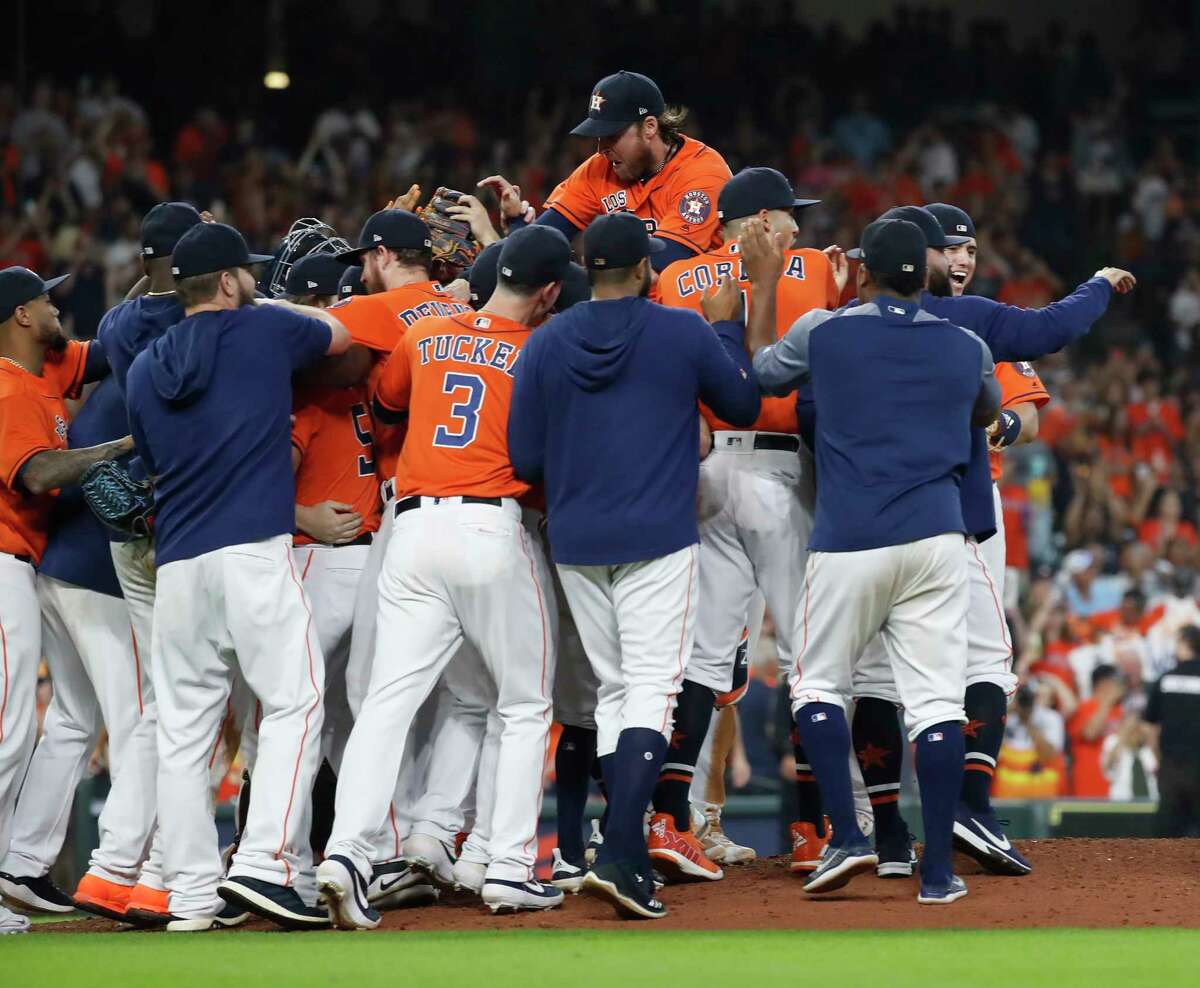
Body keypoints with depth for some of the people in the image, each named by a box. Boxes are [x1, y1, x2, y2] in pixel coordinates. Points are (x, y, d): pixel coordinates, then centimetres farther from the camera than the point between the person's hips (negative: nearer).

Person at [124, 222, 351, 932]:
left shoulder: (145, 368, 16)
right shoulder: (265, 329, 3)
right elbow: (343, 334, 21)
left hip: (175, 561, 5)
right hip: (255, 551, -5)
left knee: (184, 727, 7)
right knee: (294, 701, -3)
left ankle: (193, 893, 5)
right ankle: (266, 865, -17)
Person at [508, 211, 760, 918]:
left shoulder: (545, 344, 3)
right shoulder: (685, 333, -4)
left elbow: (526, 461, 2)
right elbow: (744, 406, 10)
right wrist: (727, 328, 21)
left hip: (575, 543, 4)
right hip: (658, 540, -4)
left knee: (615, 689, 15)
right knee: (652, 689, -5)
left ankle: (631, 858, 16)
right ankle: (619, 855, -21)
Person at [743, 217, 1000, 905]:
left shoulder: (823, 332, 1)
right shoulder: (968, 348, 9)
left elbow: (761, 372, 20)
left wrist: (766, 284, 30)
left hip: (848, 541, -2)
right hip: (935, 536, 2)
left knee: (818, 686, 13)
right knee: (938, 699, 1)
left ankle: (848, 836, -2)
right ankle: (939, 871, -3)